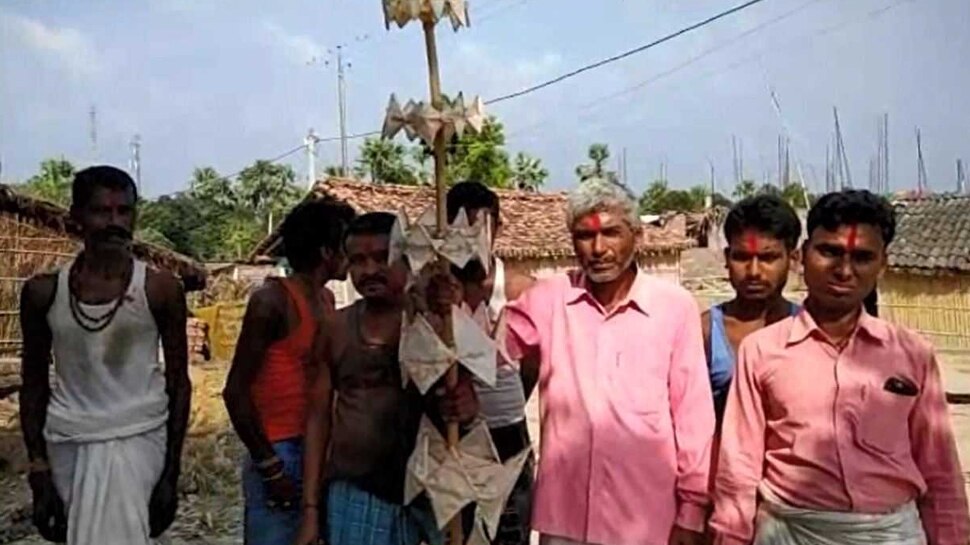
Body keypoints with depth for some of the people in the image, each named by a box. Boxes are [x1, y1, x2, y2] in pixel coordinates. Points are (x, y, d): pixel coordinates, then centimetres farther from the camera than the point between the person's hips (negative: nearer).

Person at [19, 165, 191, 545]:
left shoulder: (160, 289, -6)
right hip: (68, 442, 2)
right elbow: (34, 386, 6)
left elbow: (178, 382, -1)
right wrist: (39, 475, 2)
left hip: (138, 439, -2)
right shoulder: (44, 292, -2)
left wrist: (171, 473, -4)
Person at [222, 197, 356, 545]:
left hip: (315, 451, 7)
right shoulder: (273, 300, -13)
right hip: (280, 455, -7)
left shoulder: (325, 299, 10)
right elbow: (236, 391, -14)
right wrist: (268, 465, -13)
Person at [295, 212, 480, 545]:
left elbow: (462, 392, 1)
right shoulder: (336, 328, 4)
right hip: (351, 496, 2)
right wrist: (311, 508, 6)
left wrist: (467, 404, -24)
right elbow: (319, 417, 8)